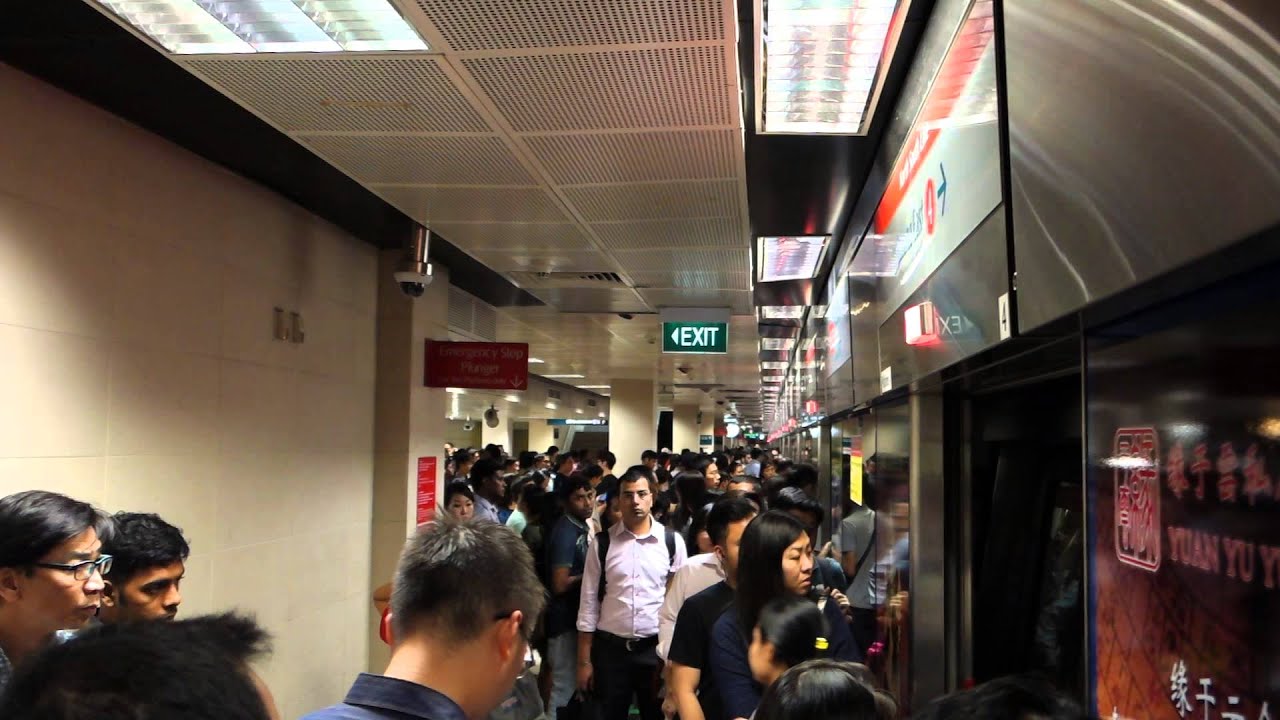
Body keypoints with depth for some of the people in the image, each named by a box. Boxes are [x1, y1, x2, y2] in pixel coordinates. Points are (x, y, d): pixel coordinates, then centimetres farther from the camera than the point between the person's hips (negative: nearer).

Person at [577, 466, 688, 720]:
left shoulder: (672, 541, -1)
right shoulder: (602, 543, -1)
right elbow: (588, 602, 1)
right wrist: (584, 660, 0)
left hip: (656, 648, 0)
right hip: (610, 648, 0)